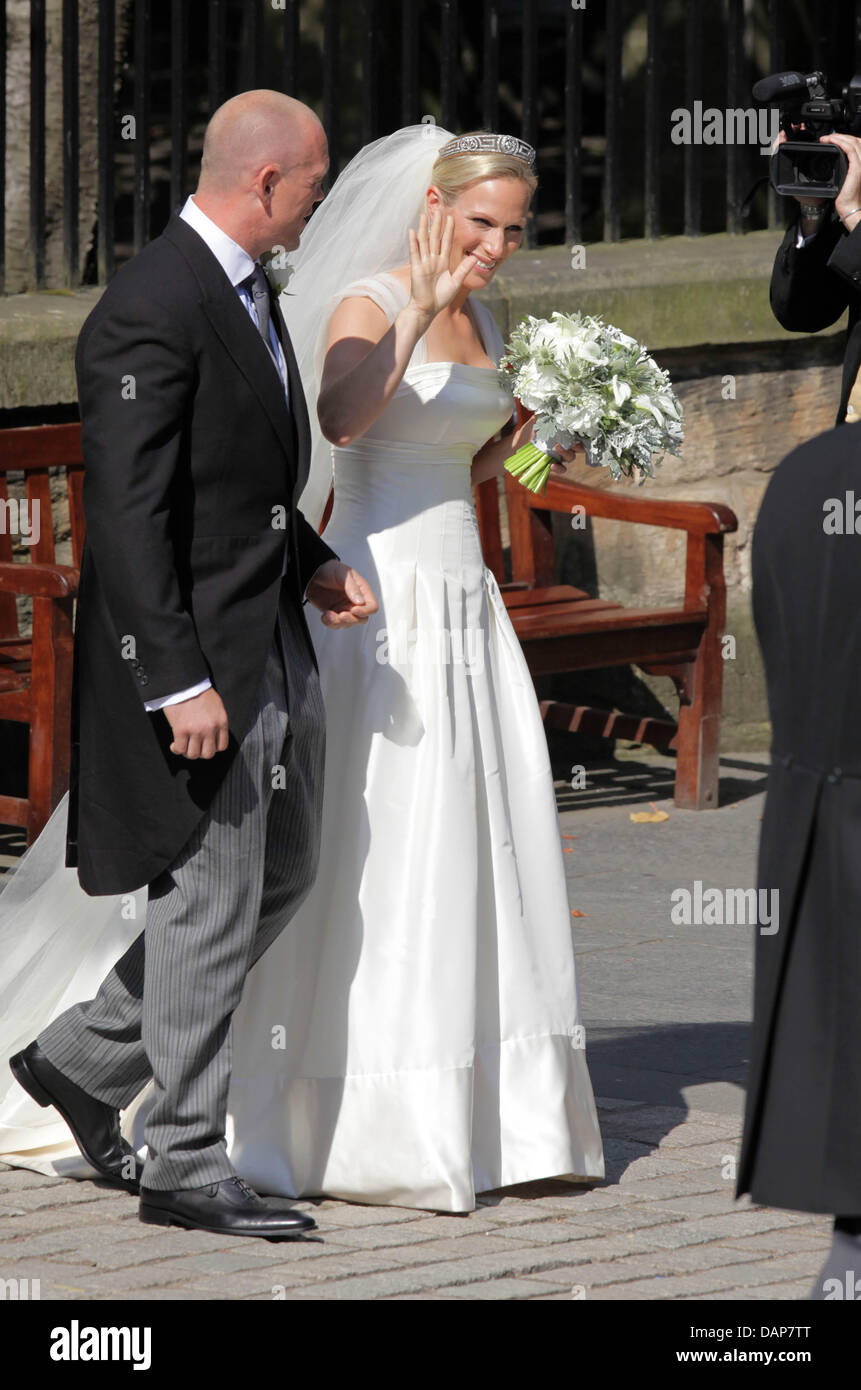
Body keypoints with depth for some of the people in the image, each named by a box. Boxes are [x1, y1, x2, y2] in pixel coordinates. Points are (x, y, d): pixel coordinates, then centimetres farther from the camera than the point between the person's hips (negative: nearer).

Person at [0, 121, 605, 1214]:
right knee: (370, 866, -6)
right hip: (381, 610, -8)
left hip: (466, 617, 8)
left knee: (481, 862, 7)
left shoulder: (478, 322, 14)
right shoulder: (364, 305, -10)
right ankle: (363, 1129, 0)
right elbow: (342, 417, -30)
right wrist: (420, 309, -30)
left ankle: (495, 1116, 14)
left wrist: (531, 440, 6)